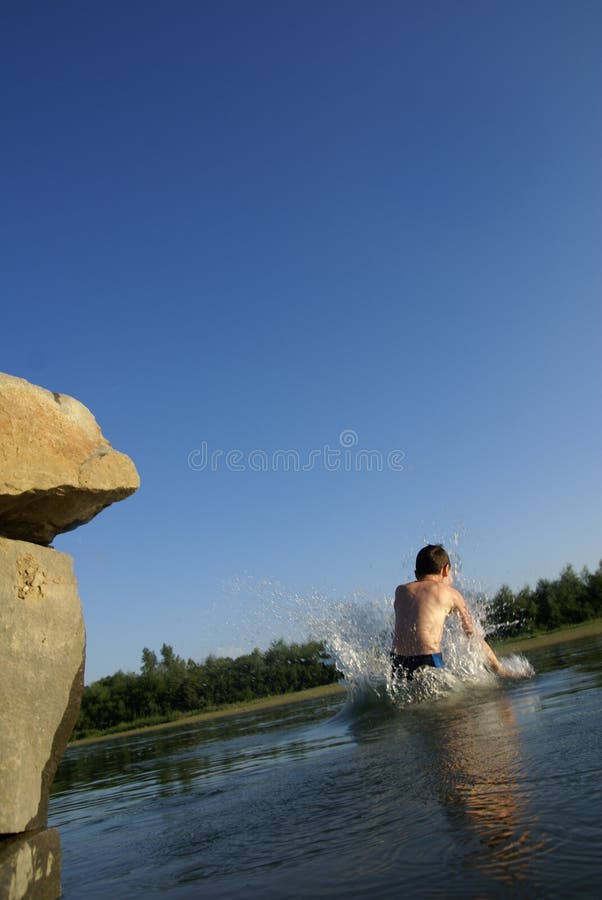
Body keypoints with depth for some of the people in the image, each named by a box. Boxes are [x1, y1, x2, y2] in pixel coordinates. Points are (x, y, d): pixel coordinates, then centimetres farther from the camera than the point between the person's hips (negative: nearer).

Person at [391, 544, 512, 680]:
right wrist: (501, 670, 26)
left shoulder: (400, 591, 16)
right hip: (427, 661, -4)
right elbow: (474, 636, 16)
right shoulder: (451, 593, 11)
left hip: (397, 663, 4)